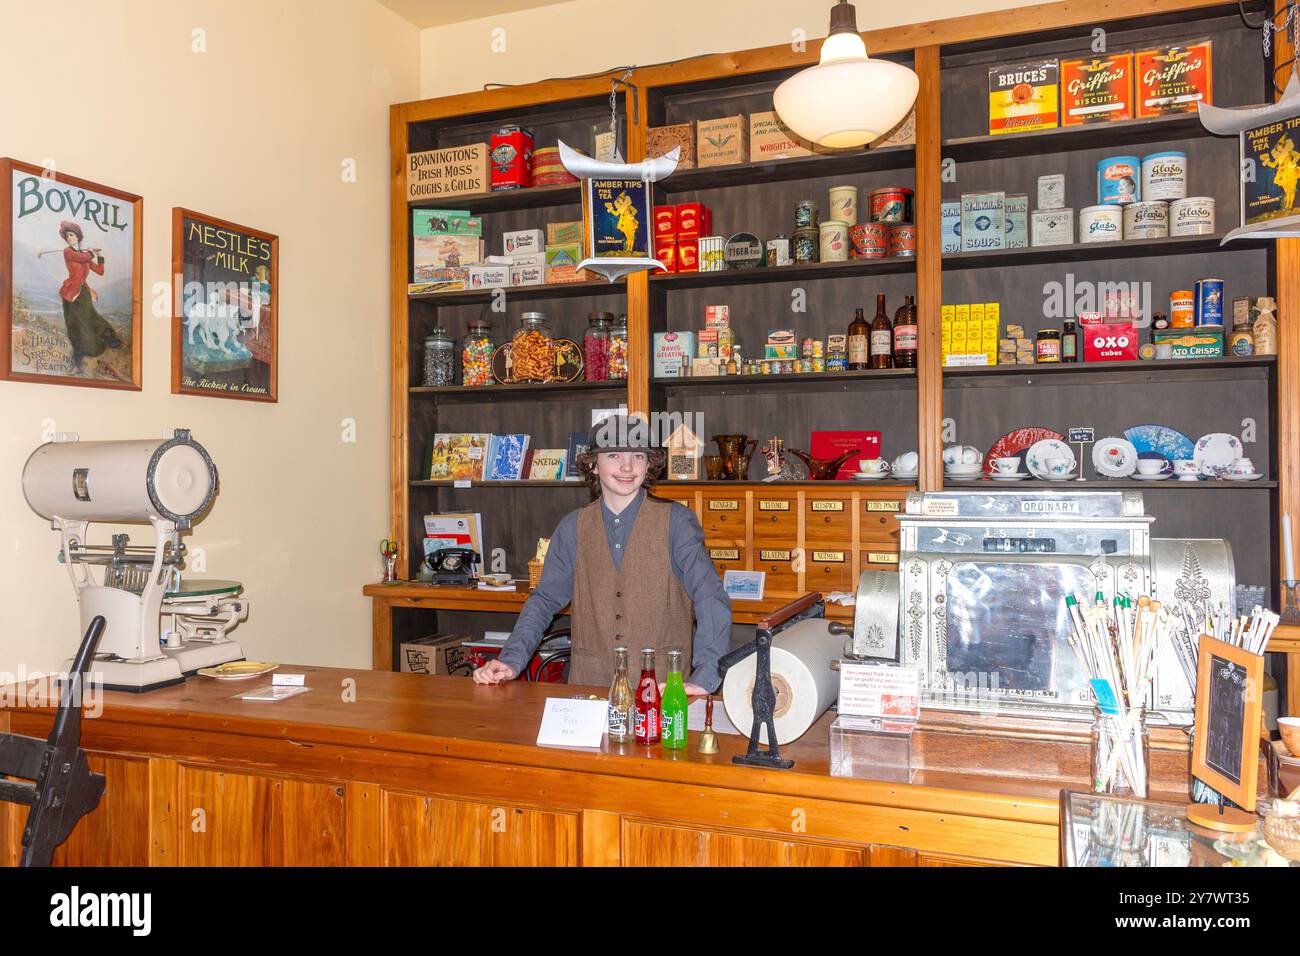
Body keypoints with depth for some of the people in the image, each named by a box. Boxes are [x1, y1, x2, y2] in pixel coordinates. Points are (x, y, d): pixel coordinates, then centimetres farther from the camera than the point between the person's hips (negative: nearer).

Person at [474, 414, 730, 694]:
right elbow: (544, 600, 12)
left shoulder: (676, 522, 0)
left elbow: (711, 599, -7)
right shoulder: (572, 528, 9)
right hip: (588, 685, 2)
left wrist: (704, 678, -19)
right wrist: (511, 661, -2)